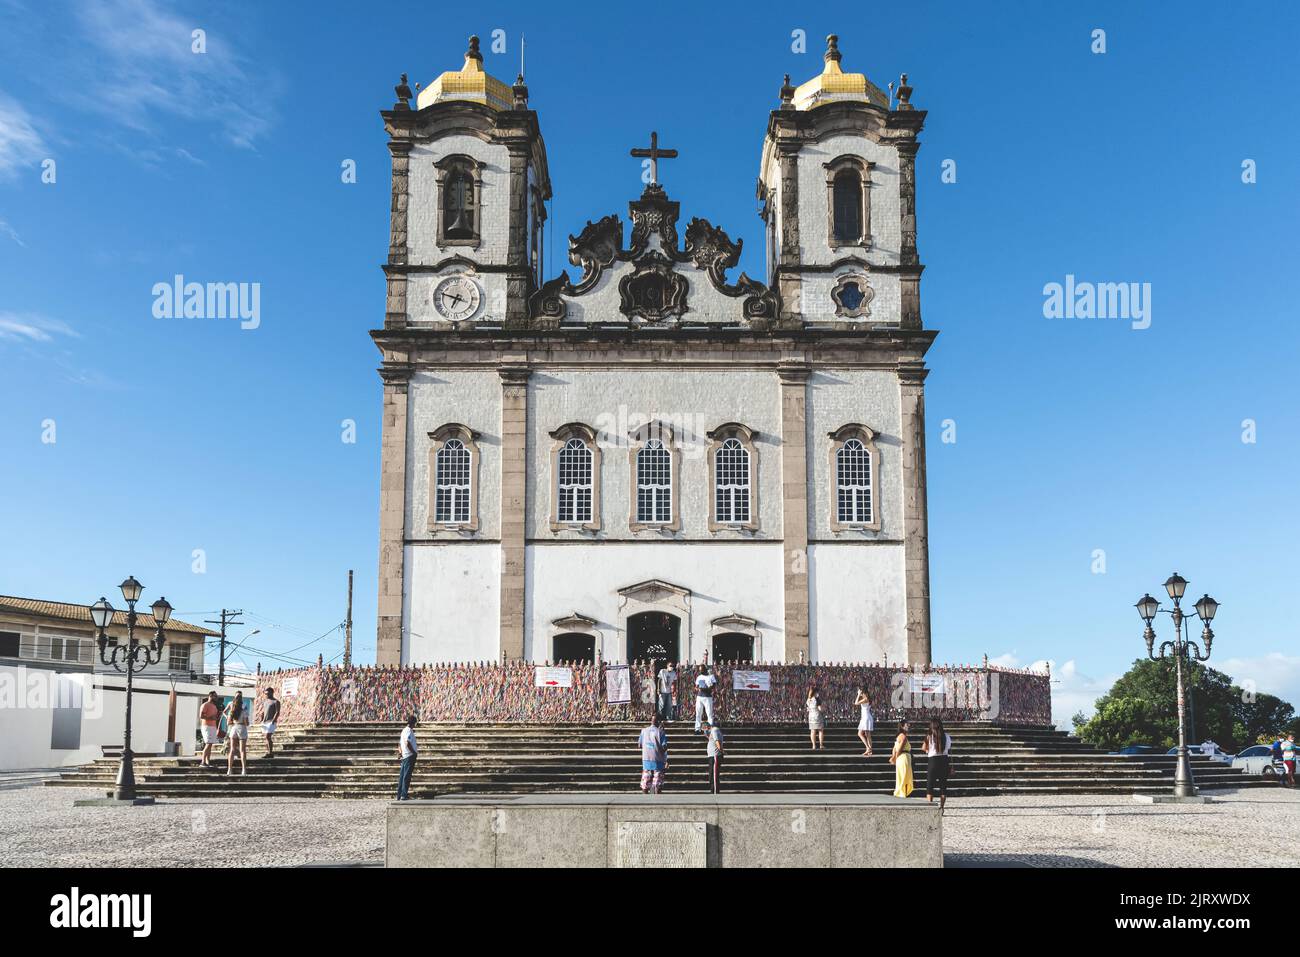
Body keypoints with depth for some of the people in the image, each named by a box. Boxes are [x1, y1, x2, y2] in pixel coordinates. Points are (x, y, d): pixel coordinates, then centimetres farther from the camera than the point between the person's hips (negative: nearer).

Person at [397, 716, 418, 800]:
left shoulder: (404, 730, 18)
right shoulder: (409, 731, -12)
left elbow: (399, 744, 23)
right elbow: (407, 743, -23)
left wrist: (401, 752, 17)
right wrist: (415, 752, -15)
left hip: (405, 756, 9)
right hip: (410, 755, -9)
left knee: (402, 776, 10)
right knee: (407, 776, -8)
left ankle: (399, 796, 13)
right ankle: (404, 795, -9)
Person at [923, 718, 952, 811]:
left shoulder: (929, 737, -7)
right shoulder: (947, 736, 1)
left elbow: (925, 749, 0)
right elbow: (950, 752, 3)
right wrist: (951, 765, 8)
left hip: (932, 760, -3)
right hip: (944, 761, 3)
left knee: (930, 785, 5)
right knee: (943, 785, 10)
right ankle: (941, 807, 7)